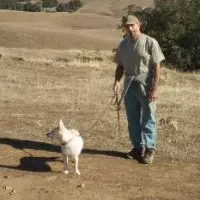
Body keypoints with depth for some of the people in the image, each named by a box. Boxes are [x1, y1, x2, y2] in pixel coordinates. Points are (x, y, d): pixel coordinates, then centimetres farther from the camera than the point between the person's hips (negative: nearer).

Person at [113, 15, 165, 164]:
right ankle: (138, 147, 24)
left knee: (148, 119, 0)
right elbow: (120, 66, 14)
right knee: (133, 119, 12)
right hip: (129, 85, 6)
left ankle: (150, 149, 8)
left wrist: (155, 88, -16)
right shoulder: (123, 44, 8)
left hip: (146, 85, -5)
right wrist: (117, 81, -4)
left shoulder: (150, 42, -8)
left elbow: (157, 67, -10)